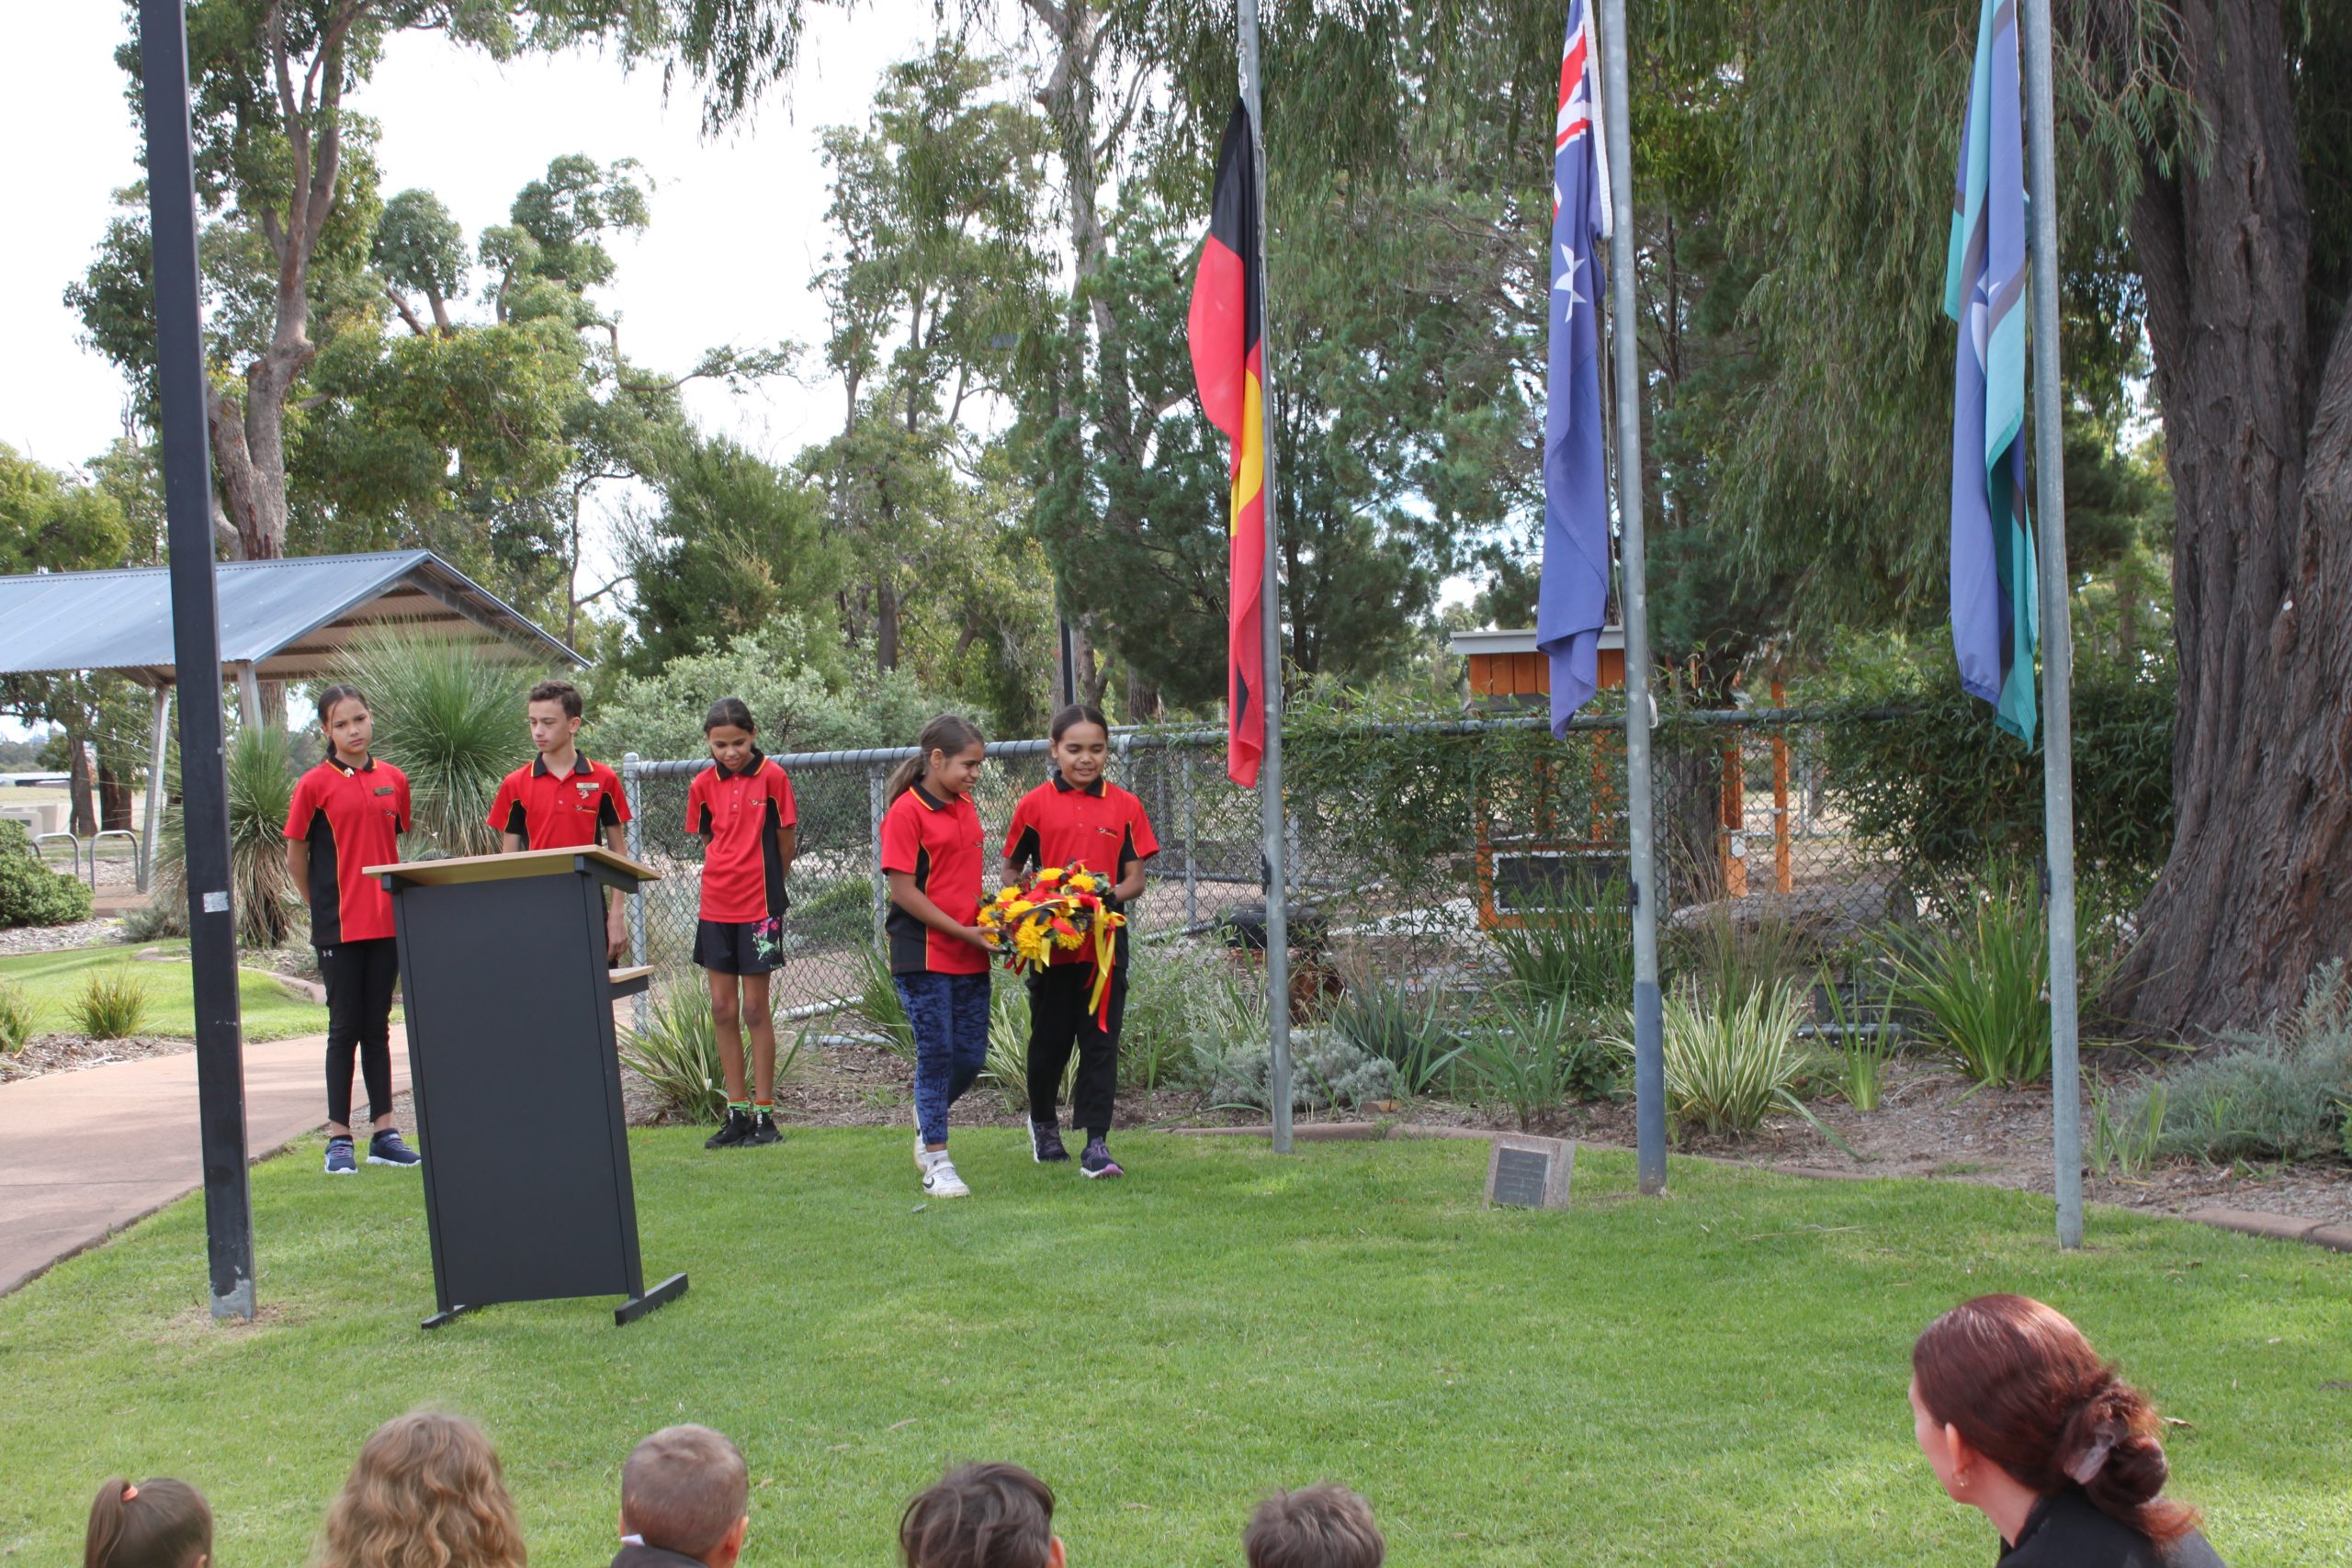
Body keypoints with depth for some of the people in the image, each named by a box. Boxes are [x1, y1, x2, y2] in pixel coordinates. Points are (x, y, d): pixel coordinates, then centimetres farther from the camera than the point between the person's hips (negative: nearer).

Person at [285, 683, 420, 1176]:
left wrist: (394, 898, 11)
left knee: (377, 1026, 10)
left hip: (386, 922, 4)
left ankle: (384, 1132, 15)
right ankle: (338, 1137, 7)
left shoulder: (393, 780, 7)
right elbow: (295, 857, 2)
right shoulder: (315, 784, -5)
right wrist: (323, 907, 6)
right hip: (338, 927, -4)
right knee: (345, 1028, 0)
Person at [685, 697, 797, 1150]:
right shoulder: (703, 785, 5)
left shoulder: (772, 776, -7)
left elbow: (786, 841, 0)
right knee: (723, 1010, 6)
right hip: (716, 905, 4)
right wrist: (730, 880, 6)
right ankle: (737, 1113, 15)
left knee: (755, 1010, -1)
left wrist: (766, 885, 7)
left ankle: (764, 1113, 8)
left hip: (760, 905, -4)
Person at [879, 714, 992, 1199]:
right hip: (923, 954, -7)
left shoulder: (966, 807, 12)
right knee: (936, 1054, -3)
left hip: (970, 956, 7)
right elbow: (903, 890, -15)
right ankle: (937, 1163, 8)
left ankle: (928, 1115, 35)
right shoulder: (906, 812, -11)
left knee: (971, 1056, 7)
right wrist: (962, 931, -15)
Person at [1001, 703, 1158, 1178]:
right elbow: (1012, 870, 8)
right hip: (1050, 943, 0)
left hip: (1105, 944, 0)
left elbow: (1135, 880, 3)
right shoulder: (1034, 804, 0)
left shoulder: (1125, 806, 2)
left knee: (1100, 1044, -1)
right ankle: (1043, 1122, 37)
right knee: (1049, 1041, 13)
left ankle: (1097, 1143, 3)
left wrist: (1108, 897, -16)